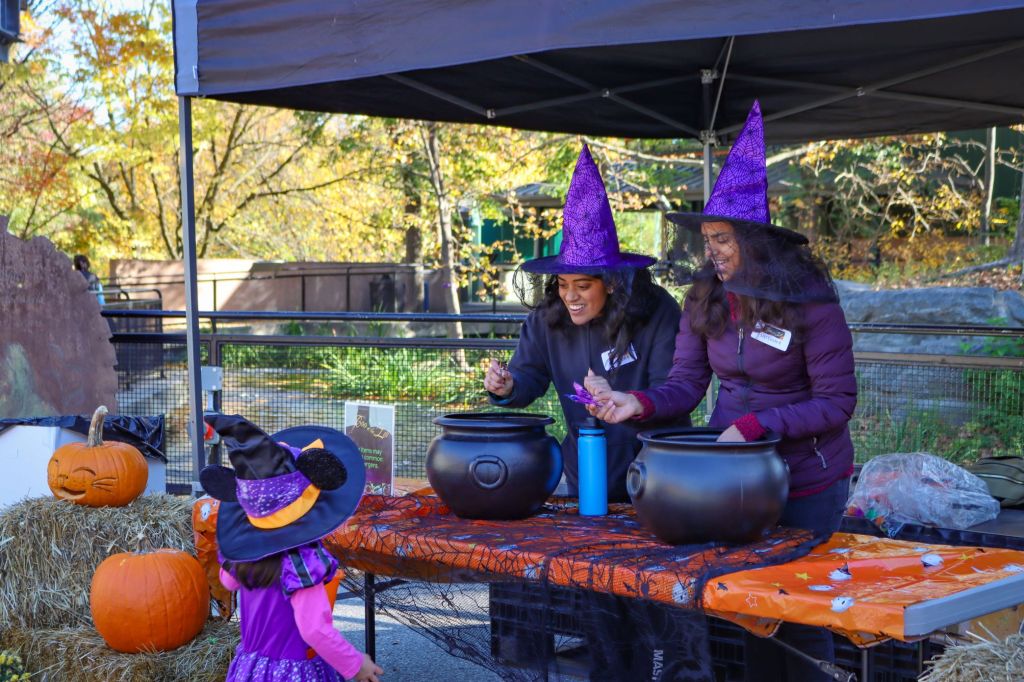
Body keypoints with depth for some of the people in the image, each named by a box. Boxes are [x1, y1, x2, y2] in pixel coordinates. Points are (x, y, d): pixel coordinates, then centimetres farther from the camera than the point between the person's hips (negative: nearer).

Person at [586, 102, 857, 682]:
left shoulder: (810, 303, -18)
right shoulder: (707, 299, -4)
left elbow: (836, 401, -17)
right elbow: (685, 385, -4)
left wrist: (754, 426, -25)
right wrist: (639, 404, -24)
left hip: (806, 481, -5)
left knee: (801, 616, 6)